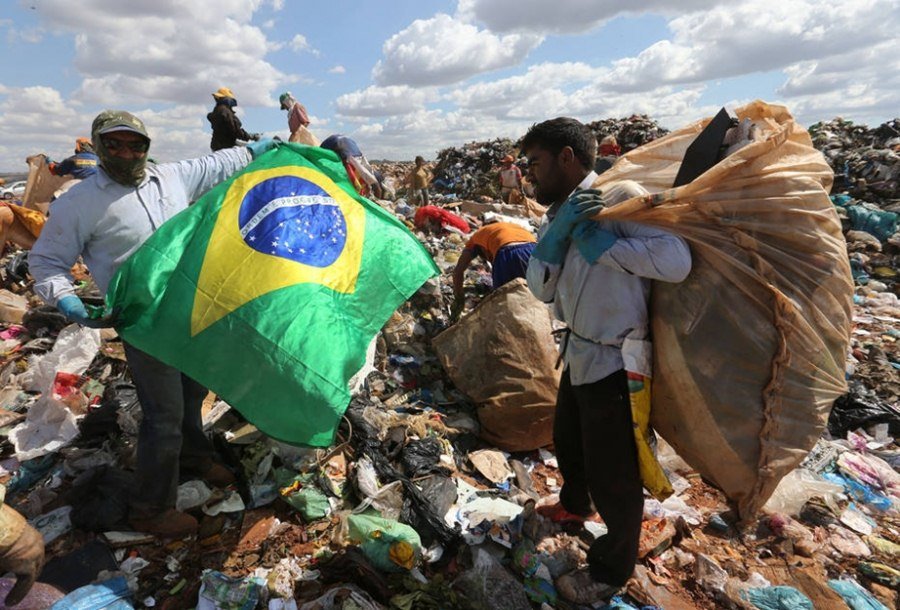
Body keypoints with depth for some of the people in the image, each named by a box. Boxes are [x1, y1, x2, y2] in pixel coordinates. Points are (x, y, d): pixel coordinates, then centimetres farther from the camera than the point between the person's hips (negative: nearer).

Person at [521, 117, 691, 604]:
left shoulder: (620, 197, -18)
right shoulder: (557, 213, 6)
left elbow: (676, 261, -30)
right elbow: (541, 289, -4)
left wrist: (602, 244, -25)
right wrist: (558, 232, -17)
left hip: (616, 360, -9)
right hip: (579, 352, 9)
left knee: (612, 473, 7)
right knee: (567, 439, 28)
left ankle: (611, 570, 32)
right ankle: (575, 505, 58)